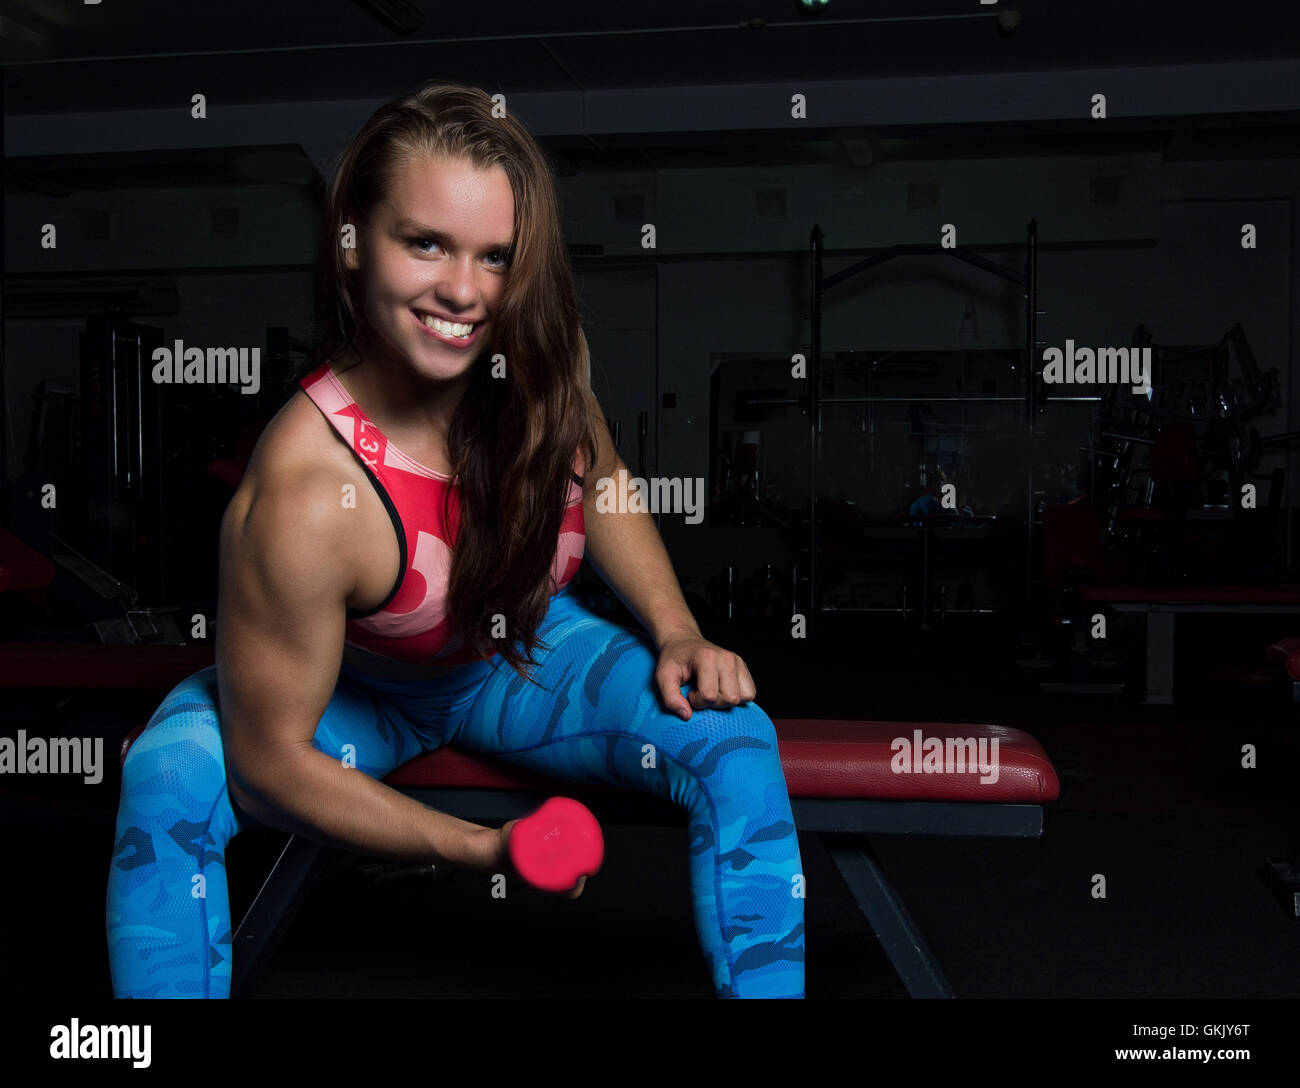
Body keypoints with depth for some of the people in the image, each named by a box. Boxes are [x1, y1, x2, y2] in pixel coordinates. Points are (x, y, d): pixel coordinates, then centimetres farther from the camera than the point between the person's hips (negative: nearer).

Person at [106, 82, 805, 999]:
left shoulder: (543, 355, -22)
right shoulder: (307, 498, -37)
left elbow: (599, 485, 2)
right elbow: (271, 758, -26)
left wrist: (677, 633, -12)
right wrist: (476, 849, -26)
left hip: (523, 653, 4)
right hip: (356, 694, -3)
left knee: (735, 738, -18)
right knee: (170, 778, -31)